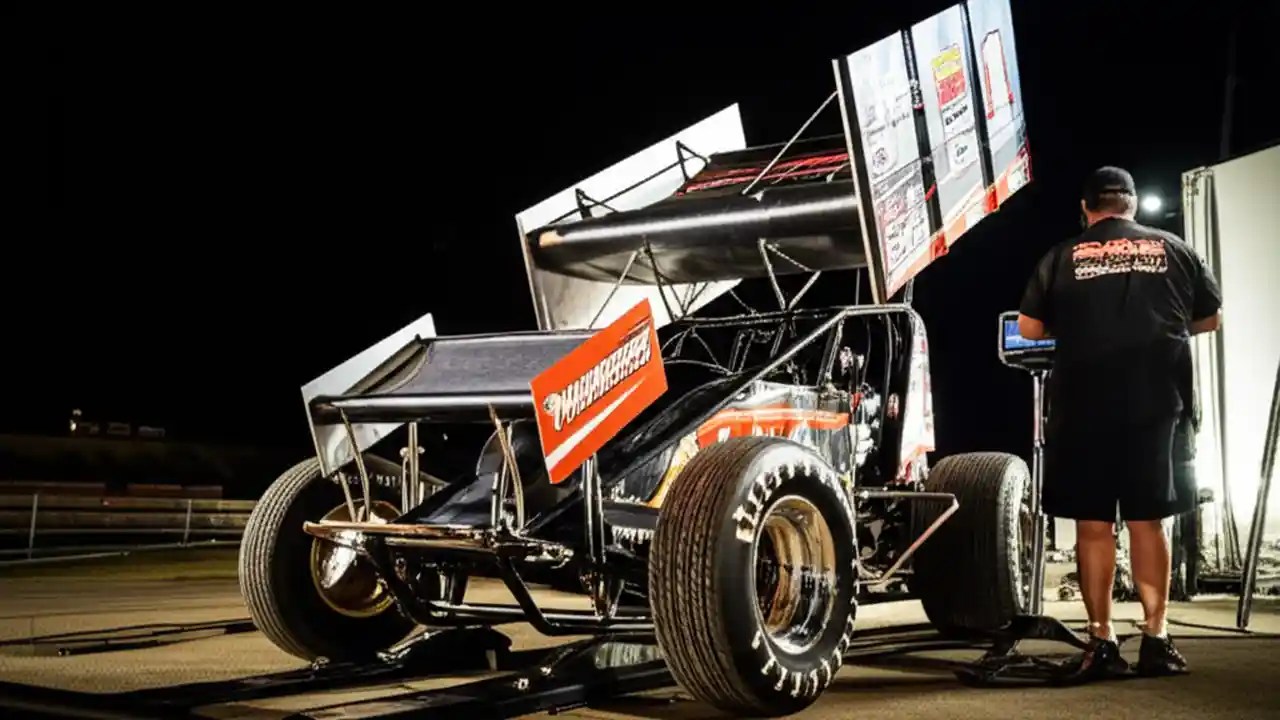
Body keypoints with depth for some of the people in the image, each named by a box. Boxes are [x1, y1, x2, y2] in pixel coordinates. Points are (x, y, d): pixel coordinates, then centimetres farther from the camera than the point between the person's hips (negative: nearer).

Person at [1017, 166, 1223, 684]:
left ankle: (1102, 642, 6)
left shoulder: (1063, 257, 3)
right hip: (1156, 404, 1)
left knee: (1092, 524, 5)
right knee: (1147, 521, 9)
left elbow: (1029, 328, 2)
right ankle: (1156, 639, 10)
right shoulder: (1174, 250, 7)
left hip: (1084, 407, -1)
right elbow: (1211, 318, 14)